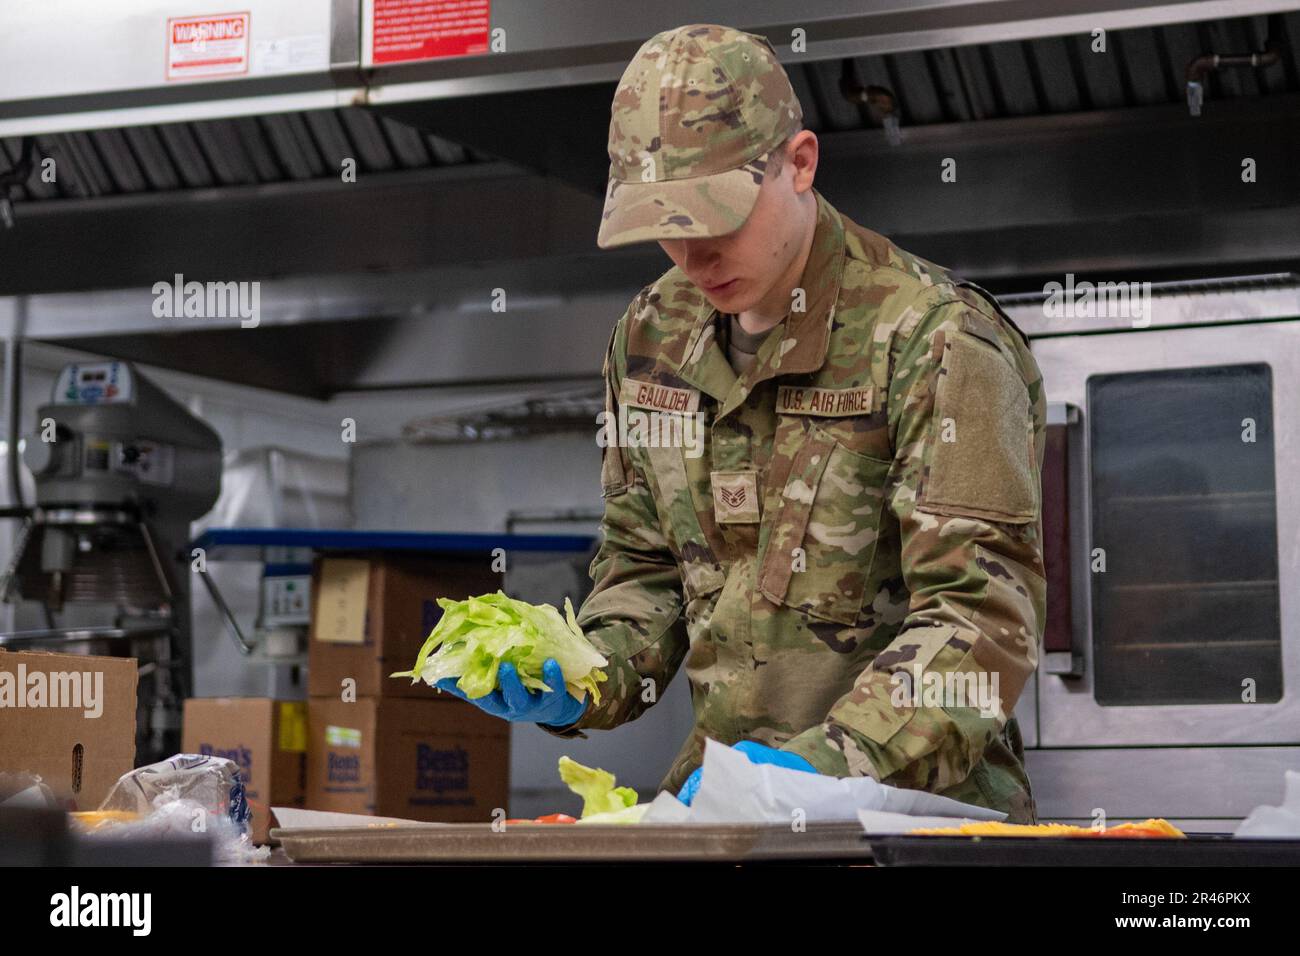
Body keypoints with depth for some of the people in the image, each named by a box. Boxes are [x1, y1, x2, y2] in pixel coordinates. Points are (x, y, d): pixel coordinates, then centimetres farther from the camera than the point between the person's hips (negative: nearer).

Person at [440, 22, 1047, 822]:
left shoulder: (934, 339, -11)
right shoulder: (653, 337, 10)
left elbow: (985, 612, -19)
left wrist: (831, 758, -31)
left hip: (918, 798, -4)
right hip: (723, 792, 4)